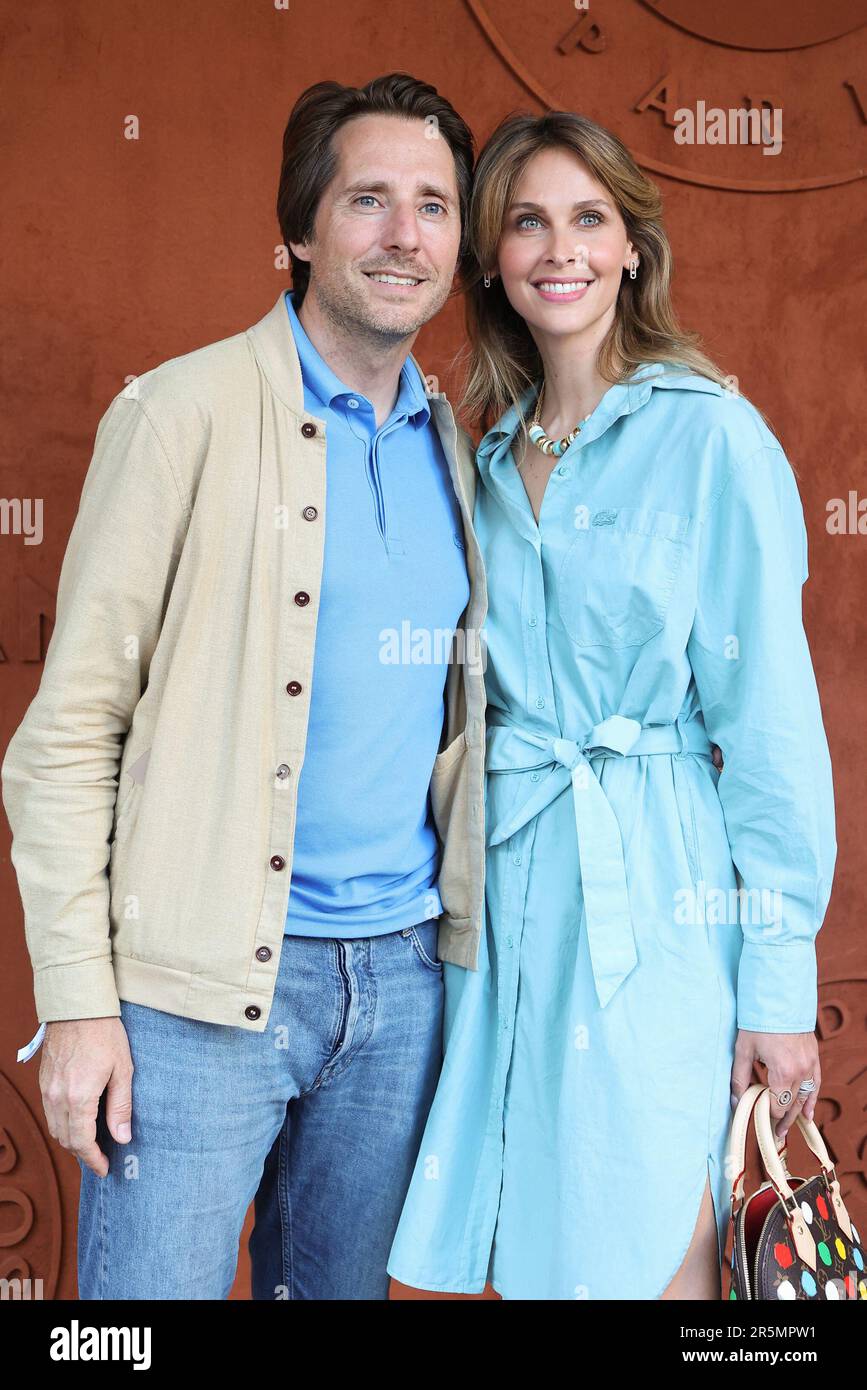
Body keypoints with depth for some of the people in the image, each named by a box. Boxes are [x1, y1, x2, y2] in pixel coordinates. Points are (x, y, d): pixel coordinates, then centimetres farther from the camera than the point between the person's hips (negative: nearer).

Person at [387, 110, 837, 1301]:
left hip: (657, 893, -5)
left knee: (654, 1258, 2)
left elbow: (771, 720, -8)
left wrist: (781, 979, -10)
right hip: (507, 883, 5)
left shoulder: (711, 434, -6)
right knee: (525, 1252, 11)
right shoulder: (490, 458, 11)